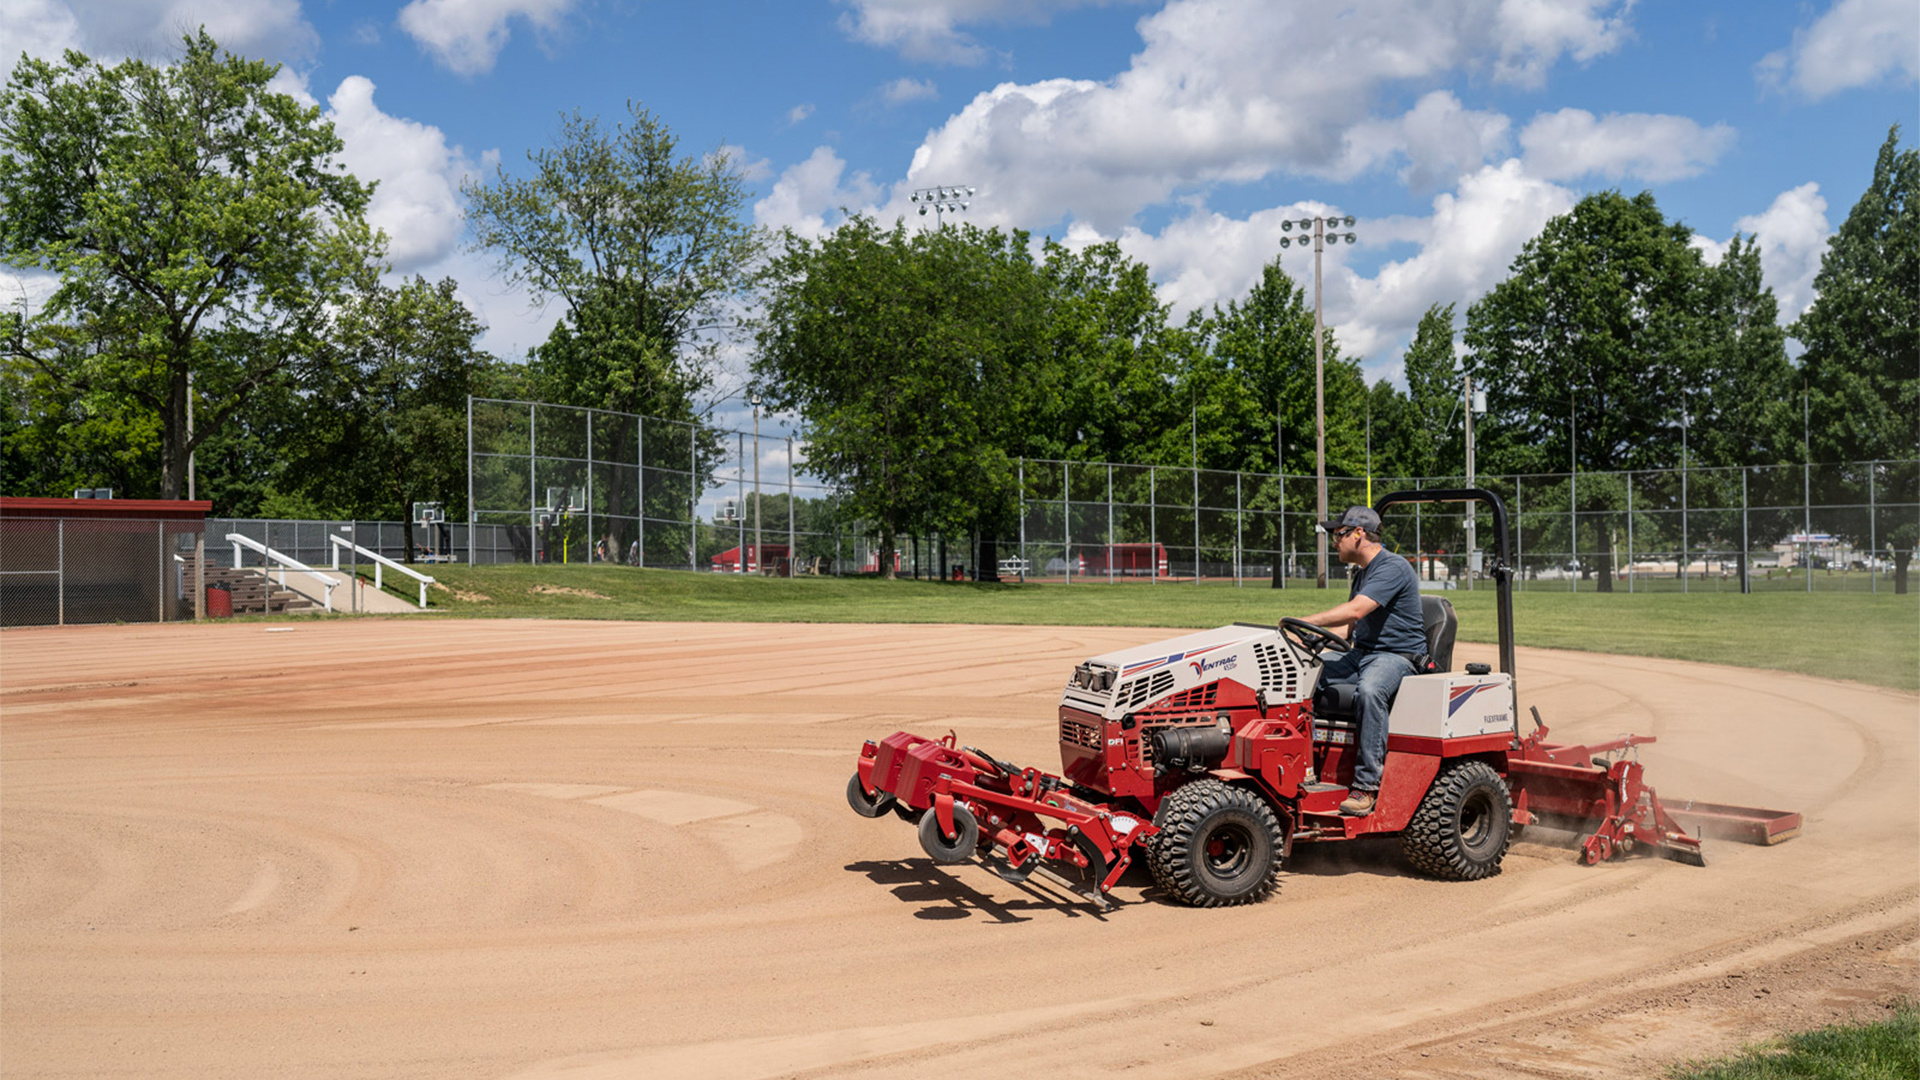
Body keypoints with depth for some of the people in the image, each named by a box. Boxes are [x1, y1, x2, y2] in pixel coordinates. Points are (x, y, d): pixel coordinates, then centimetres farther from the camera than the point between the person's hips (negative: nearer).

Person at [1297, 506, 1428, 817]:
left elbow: (1354, 611, -25)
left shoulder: (1393, 568, -13)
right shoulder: (1360, 575, 19)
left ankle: (1367, 785, -34)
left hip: (1397, 656, -9)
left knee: (1369, 690, -40)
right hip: (1362, 653, 9)